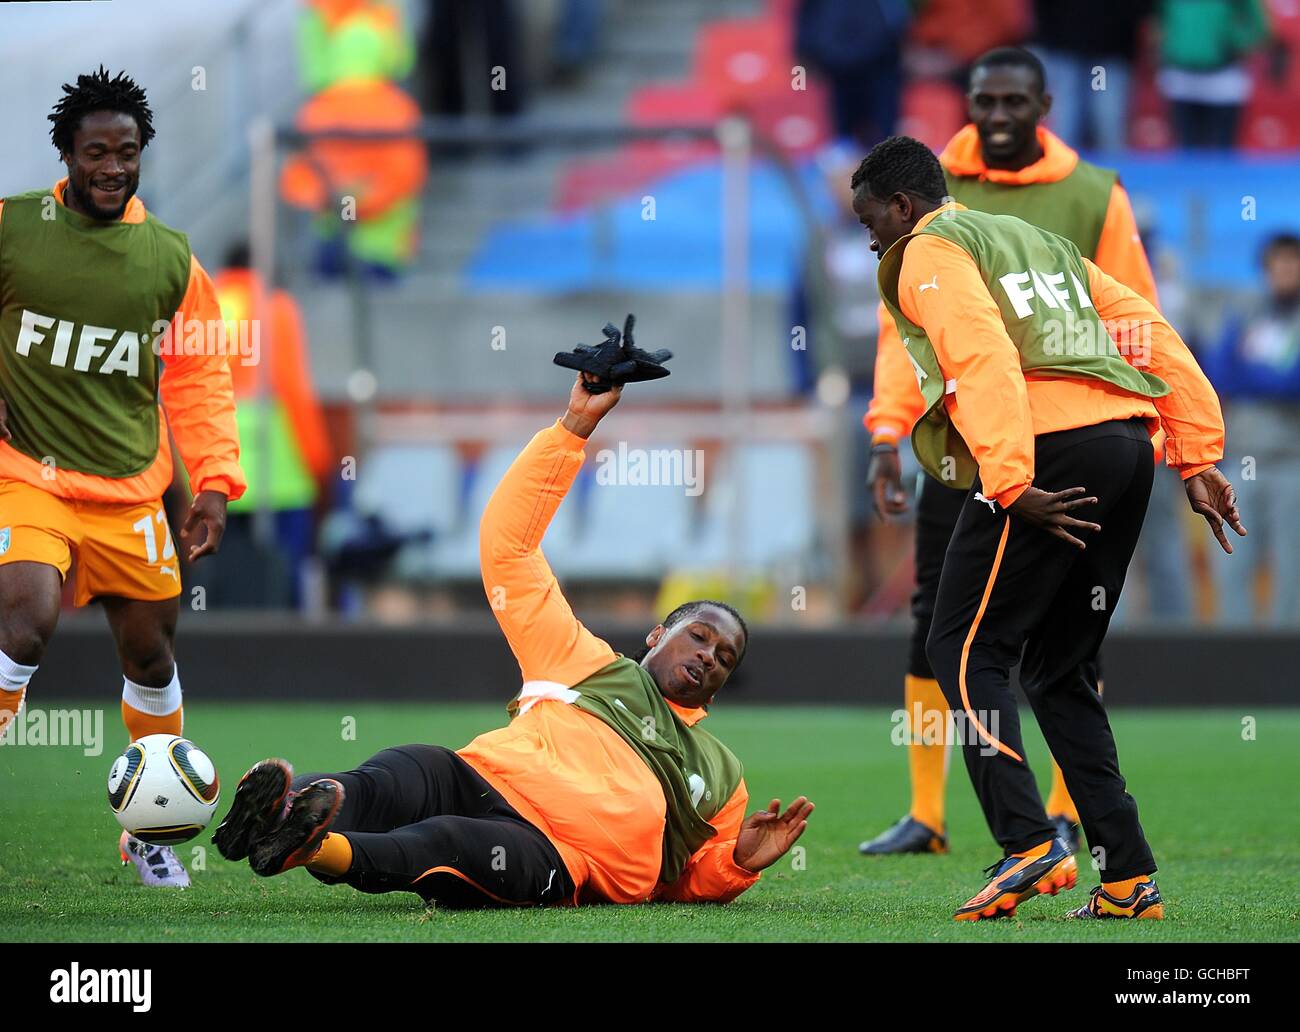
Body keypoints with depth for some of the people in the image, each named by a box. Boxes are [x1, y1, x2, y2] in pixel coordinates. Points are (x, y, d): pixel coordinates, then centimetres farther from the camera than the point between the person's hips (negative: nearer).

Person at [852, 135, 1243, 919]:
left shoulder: (928, 253, 4)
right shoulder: (1040, 243, 29)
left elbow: (983, 359, -14)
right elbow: (1151, 333, 22)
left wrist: (1011, 485, -21)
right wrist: (1198, 460, 19)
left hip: (1050, 450, -8)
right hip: (1128, 447, 8)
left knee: (964, 650, -1)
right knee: (1061, 667, 15)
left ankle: (1030, 845, -18)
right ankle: (1127, 877, 8)